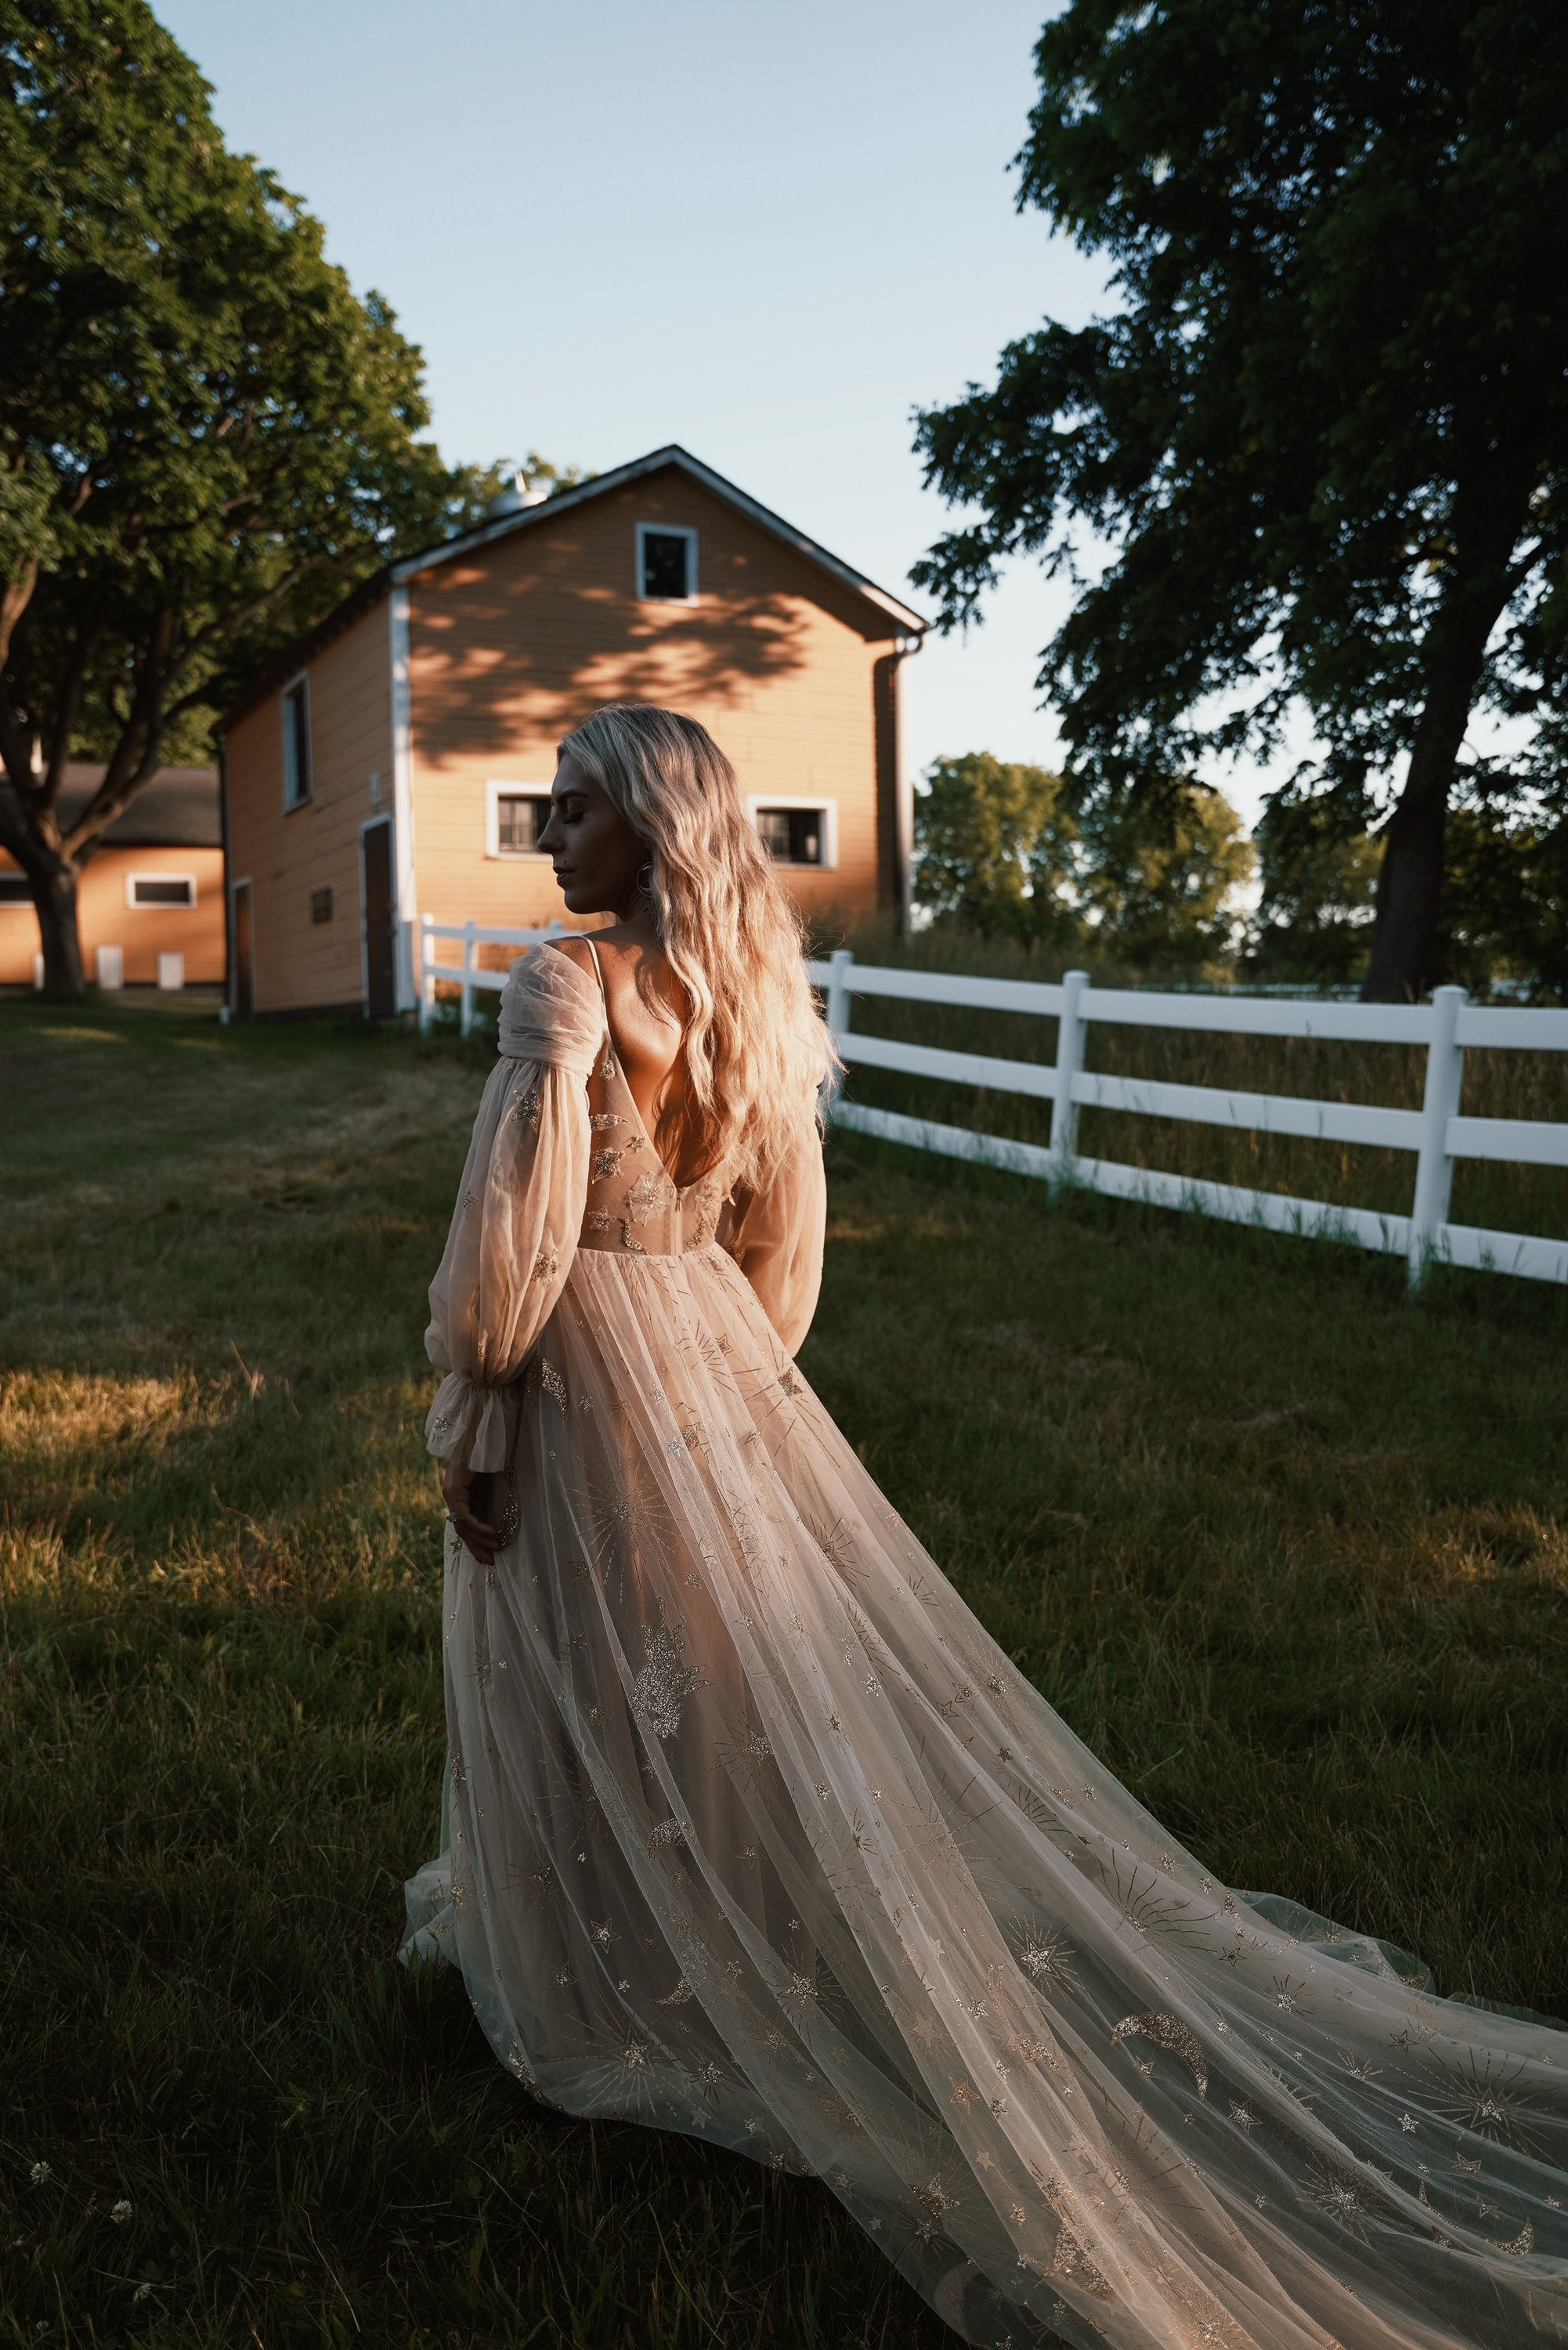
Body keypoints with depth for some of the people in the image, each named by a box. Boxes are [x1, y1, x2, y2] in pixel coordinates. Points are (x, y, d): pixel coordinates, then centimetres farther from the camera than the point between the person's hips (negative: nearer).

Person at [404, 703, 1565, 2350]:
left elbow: (514, 1230, -21)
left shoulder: (563, 987, -20)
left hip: (582, 1375, -6)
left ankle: (606, 2001, 32)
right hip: (714, 1356, 7)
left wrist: (468, 1424, -9)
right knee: (770, 1677, 18)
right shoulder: (753, 989, 2)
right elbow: (780, 1222, 9)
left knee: (610, 1698, 11)